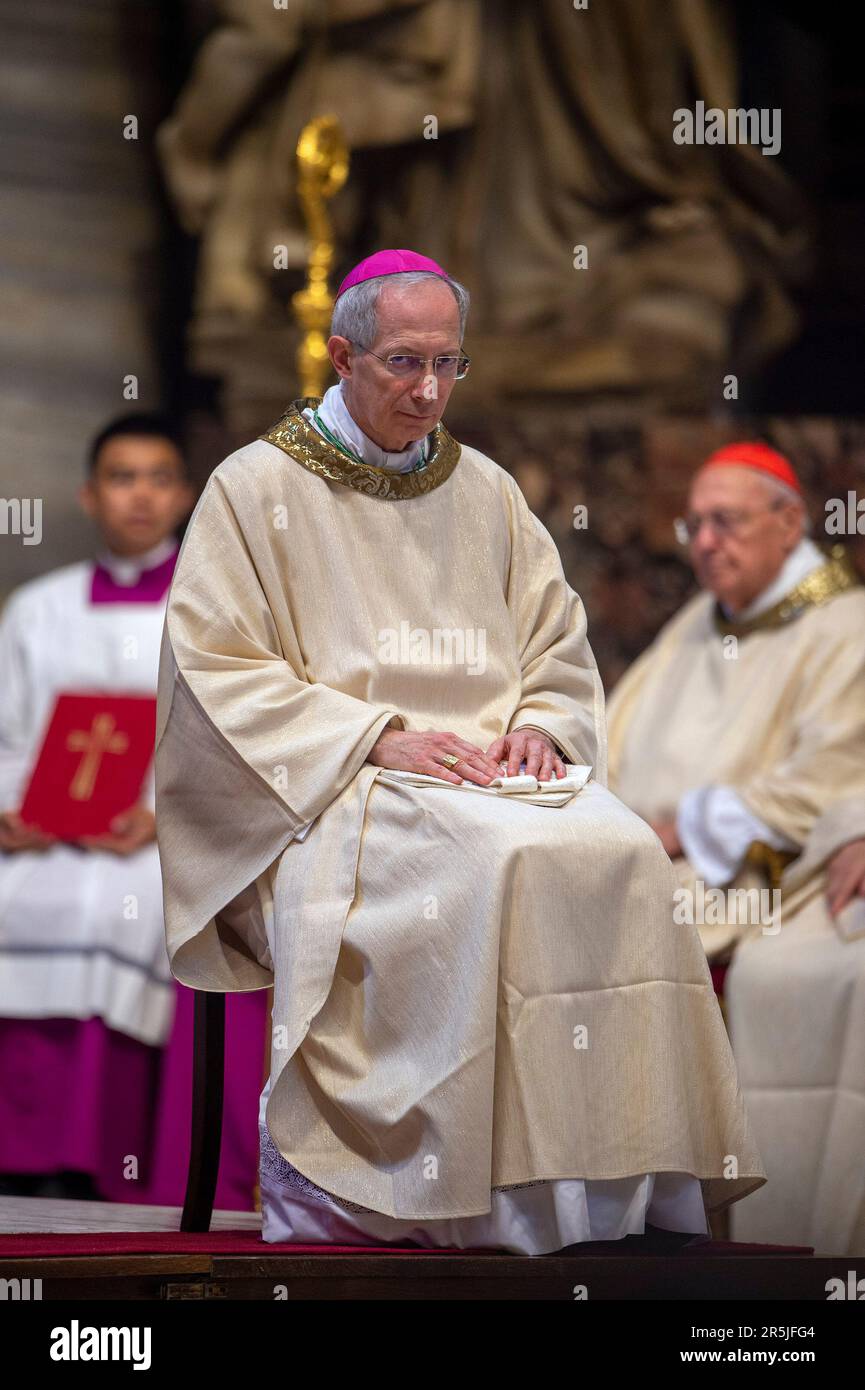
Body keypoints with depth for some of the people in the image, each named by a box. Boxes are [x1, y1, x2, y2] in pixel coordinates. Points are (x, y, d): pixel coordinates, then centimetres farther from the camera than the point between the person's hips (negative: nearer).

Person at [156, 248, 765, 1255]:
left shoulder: (484, 492, 20)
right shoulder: (257, 489, 5)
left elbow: (560, 648, 20)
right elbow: (216, 673, -4)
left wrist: (541, 726, -4)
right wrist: (377, 737, -14)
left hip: (494, 773, 5)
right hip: (328, 792, -5)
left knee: (622, 852, -27)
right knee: (488, 860, -35)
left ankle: (622, 1176, -26)